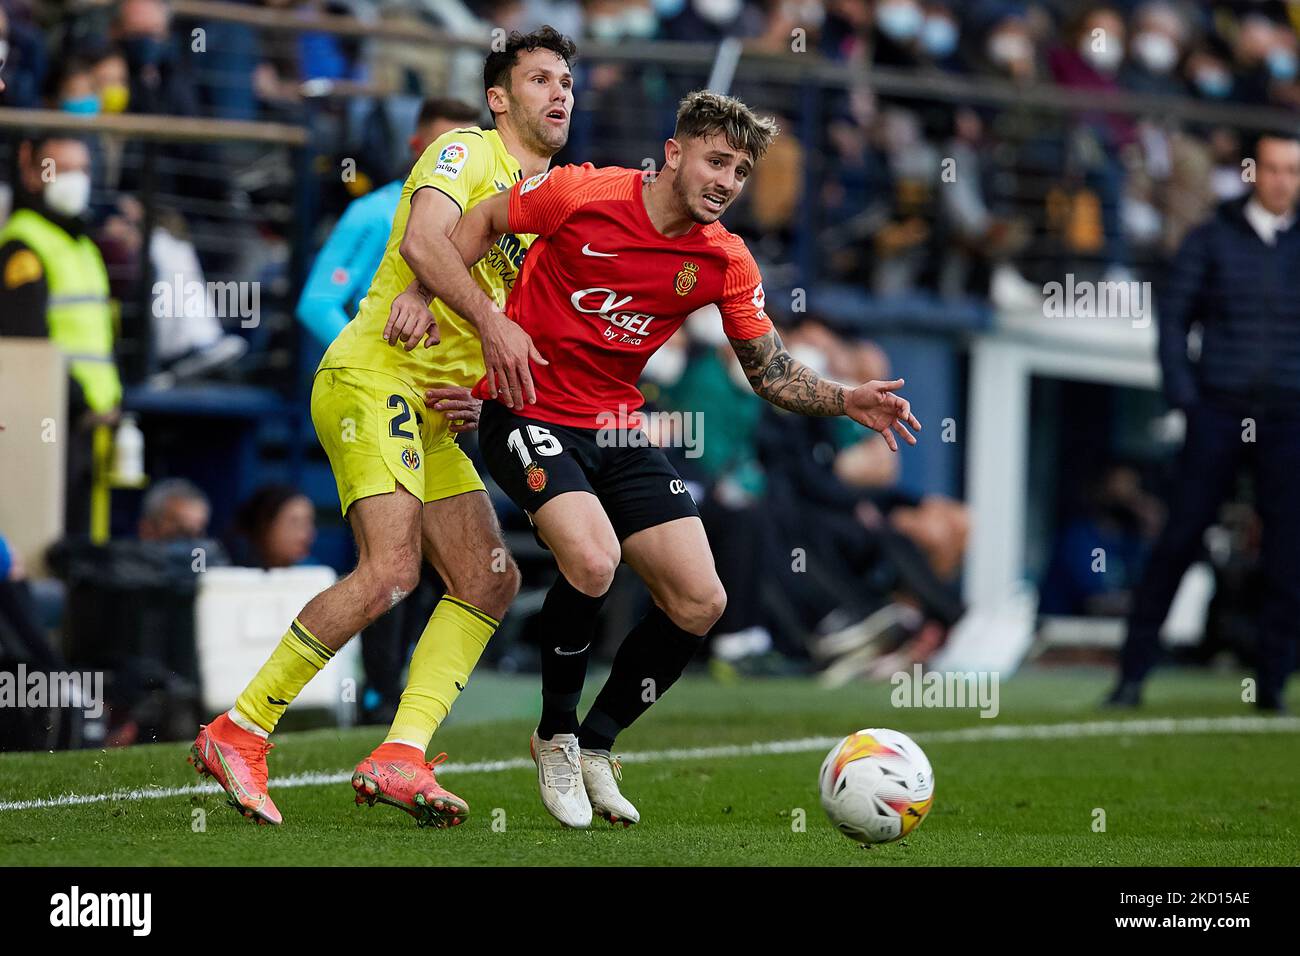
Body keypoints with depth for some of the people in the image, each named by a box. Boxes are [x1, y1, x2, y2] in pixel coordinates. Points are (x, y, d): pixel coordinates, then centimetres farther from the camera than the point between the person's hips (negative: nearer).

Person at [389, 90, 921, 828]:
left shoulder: (726, 262, -2)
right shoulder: (582, 194, -14)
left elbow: (772, 372, 7)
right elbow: (470, 228, -4)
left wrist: (847, 402, -10)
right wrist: (420, 294, -19)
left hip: (620, 431, 6)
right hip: (531, 412, -6)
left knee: (701, 603, -2)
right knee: (593, 559, -31)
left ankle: (597, 746, 20)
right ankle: (556, 735, -6)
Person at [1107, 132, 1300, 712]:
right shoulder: (1212, 240, 6)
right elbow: (1173, 315, 5)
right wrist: (1182, 392, -6)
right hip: (1218, 411, -1)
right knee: (1179, 539, -3)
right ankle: (1134, 671, 1)